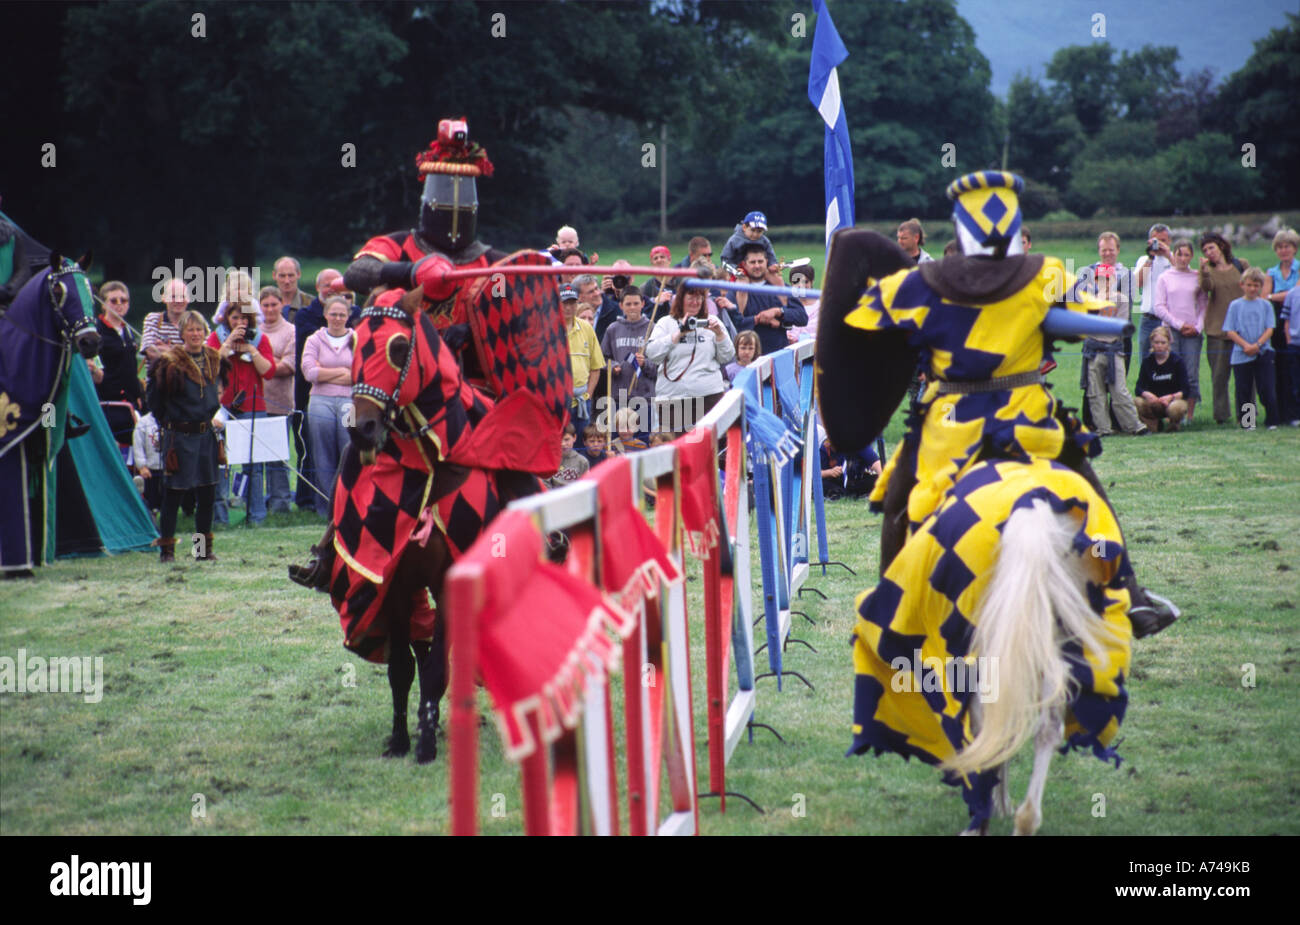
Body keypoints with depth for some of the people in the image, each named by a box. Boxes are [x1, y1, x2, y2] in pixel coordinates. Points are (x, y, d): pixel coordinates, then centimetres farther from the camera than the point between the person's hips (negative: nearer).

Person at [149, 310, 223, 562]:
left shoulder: (213, 359, 7)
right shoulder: (170, 362, -11)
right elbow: (155, 399, -4)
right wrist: (168, 422, 3)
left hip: (206, 433, 6)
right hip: (180, 435, -6)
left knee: (207, 493, 9)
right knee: (174, 492, -3)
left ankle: (205, 547, 18)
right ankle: (166, 548, 3)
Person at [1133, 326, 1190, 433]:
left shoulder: (1177, 361, -5)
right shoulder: (1147, 362, 2)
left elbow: (1184, 391, -10)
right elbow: (1138, 388, -6)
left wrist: (1171, 397, -29)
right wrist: (1147, 394, -28)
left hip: (1174, 400, -2)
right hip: (1153, 402, 2)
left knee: (1175, 408, -38)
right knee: (1136, 402, -30)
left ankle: (1174, 424, 0)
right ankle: (1153, 424, 0)